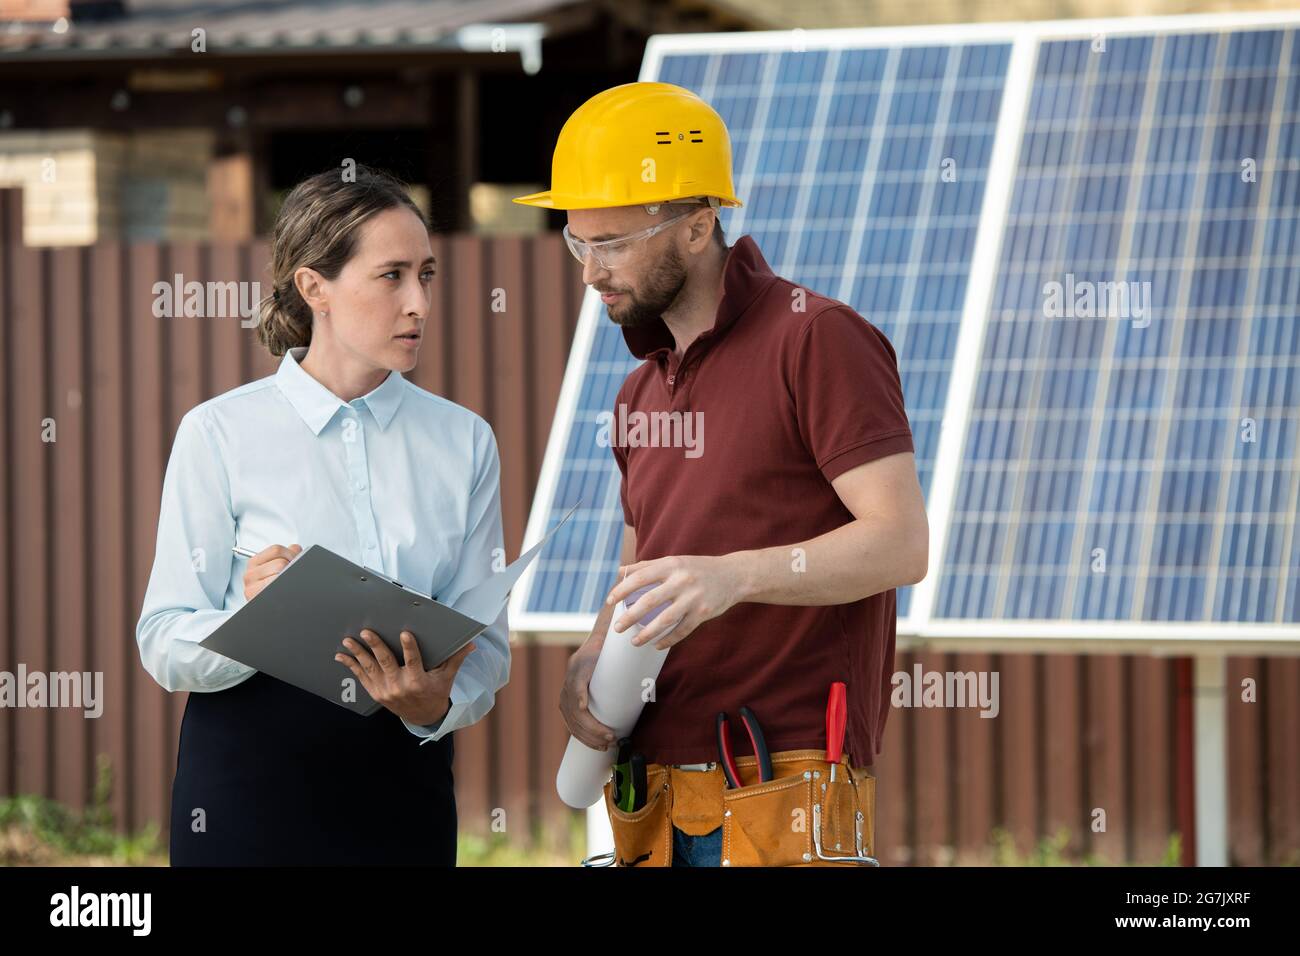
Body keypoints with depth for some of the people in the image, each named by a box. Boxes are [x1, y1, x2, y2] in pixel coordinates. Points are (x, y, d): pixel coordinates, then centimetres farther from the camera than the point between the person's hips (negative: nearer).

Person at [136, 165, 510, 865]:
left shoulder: (463, 441, 6)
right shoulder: (218, 433, -4)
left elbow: (485, 642, 2)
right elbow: (164, 644, -7)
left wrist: (438, 706, -18)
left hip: (403, 787, 2)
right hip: (250, 781, -2)